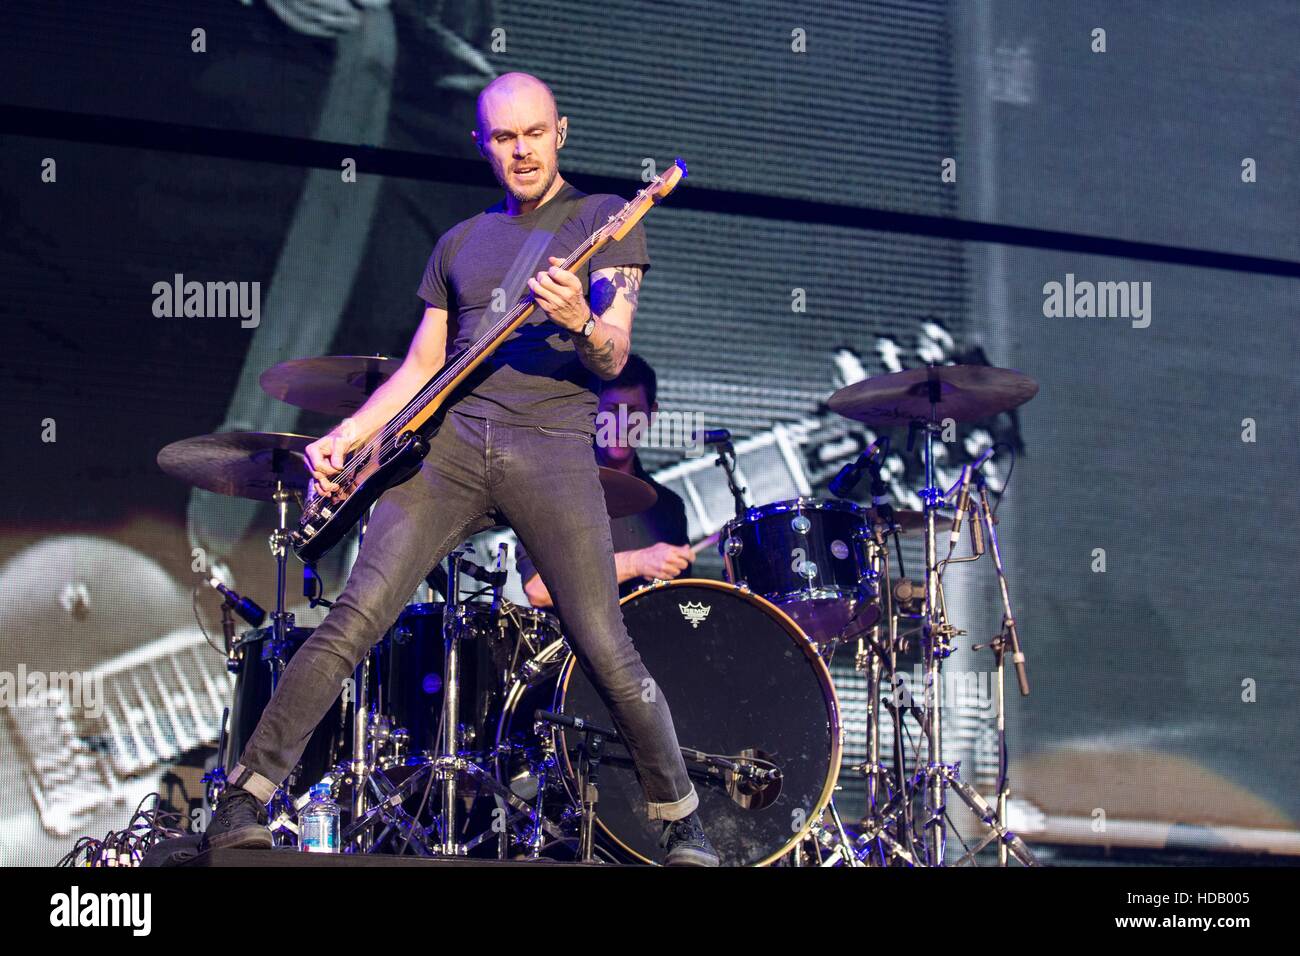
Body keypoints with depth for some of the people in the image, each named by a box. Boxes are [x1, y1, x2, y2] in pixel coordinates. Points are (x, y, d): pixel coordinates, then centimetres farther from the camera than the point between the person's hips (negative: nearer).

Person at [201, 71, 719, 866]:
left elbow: (614, 359, -1)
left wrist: (581, 323, -24)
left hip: (552, 447, -3)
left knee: (607, 652, -10)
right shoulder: (462, 243, 21)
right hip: (450, 439, 3)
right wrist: (344, 438, 8)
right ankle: (246, 801, -8)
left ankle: (684, 824, 8)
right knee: (357, 617, -11)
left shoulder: (604, 220, 9)